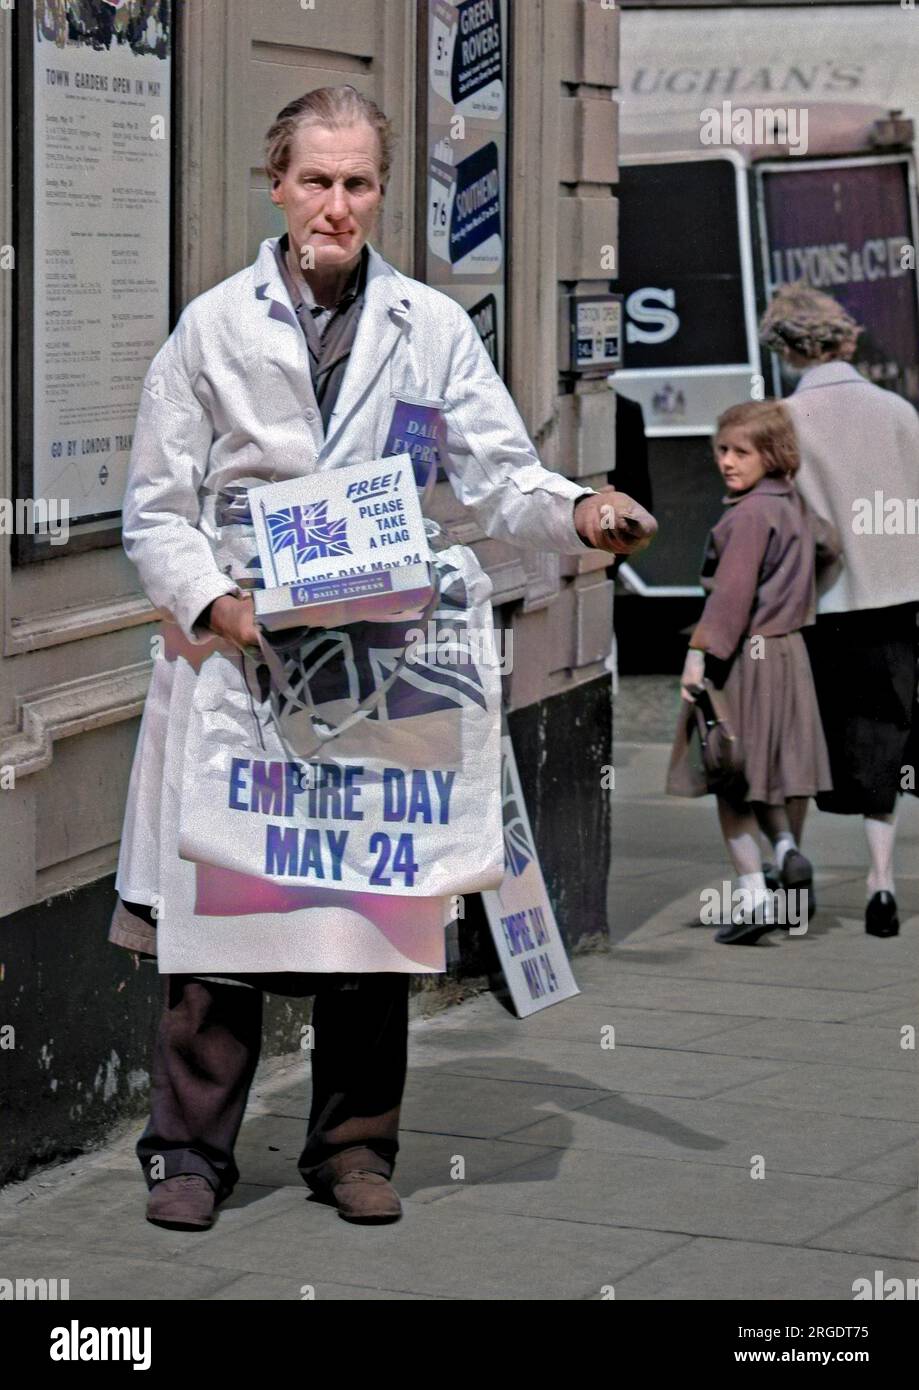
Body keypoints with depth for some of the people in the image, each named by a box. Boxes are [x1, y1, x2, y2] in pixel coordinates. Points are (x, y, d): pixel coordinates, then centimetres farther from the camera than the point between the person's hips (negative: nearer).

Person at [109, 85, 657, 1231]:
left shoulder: (432, 328, 7)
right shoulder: (212, 327, 4)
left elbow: (497, 473, 1)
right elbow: (156, 508, 4)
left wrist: (578, 512, -20)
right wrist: (208, 600, -14)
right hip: (238, 650, -1)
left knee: (375, 908, 4)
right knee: (218, 901, -3)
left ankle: (354, 1147, 17)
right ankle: (189, 1151, 8)